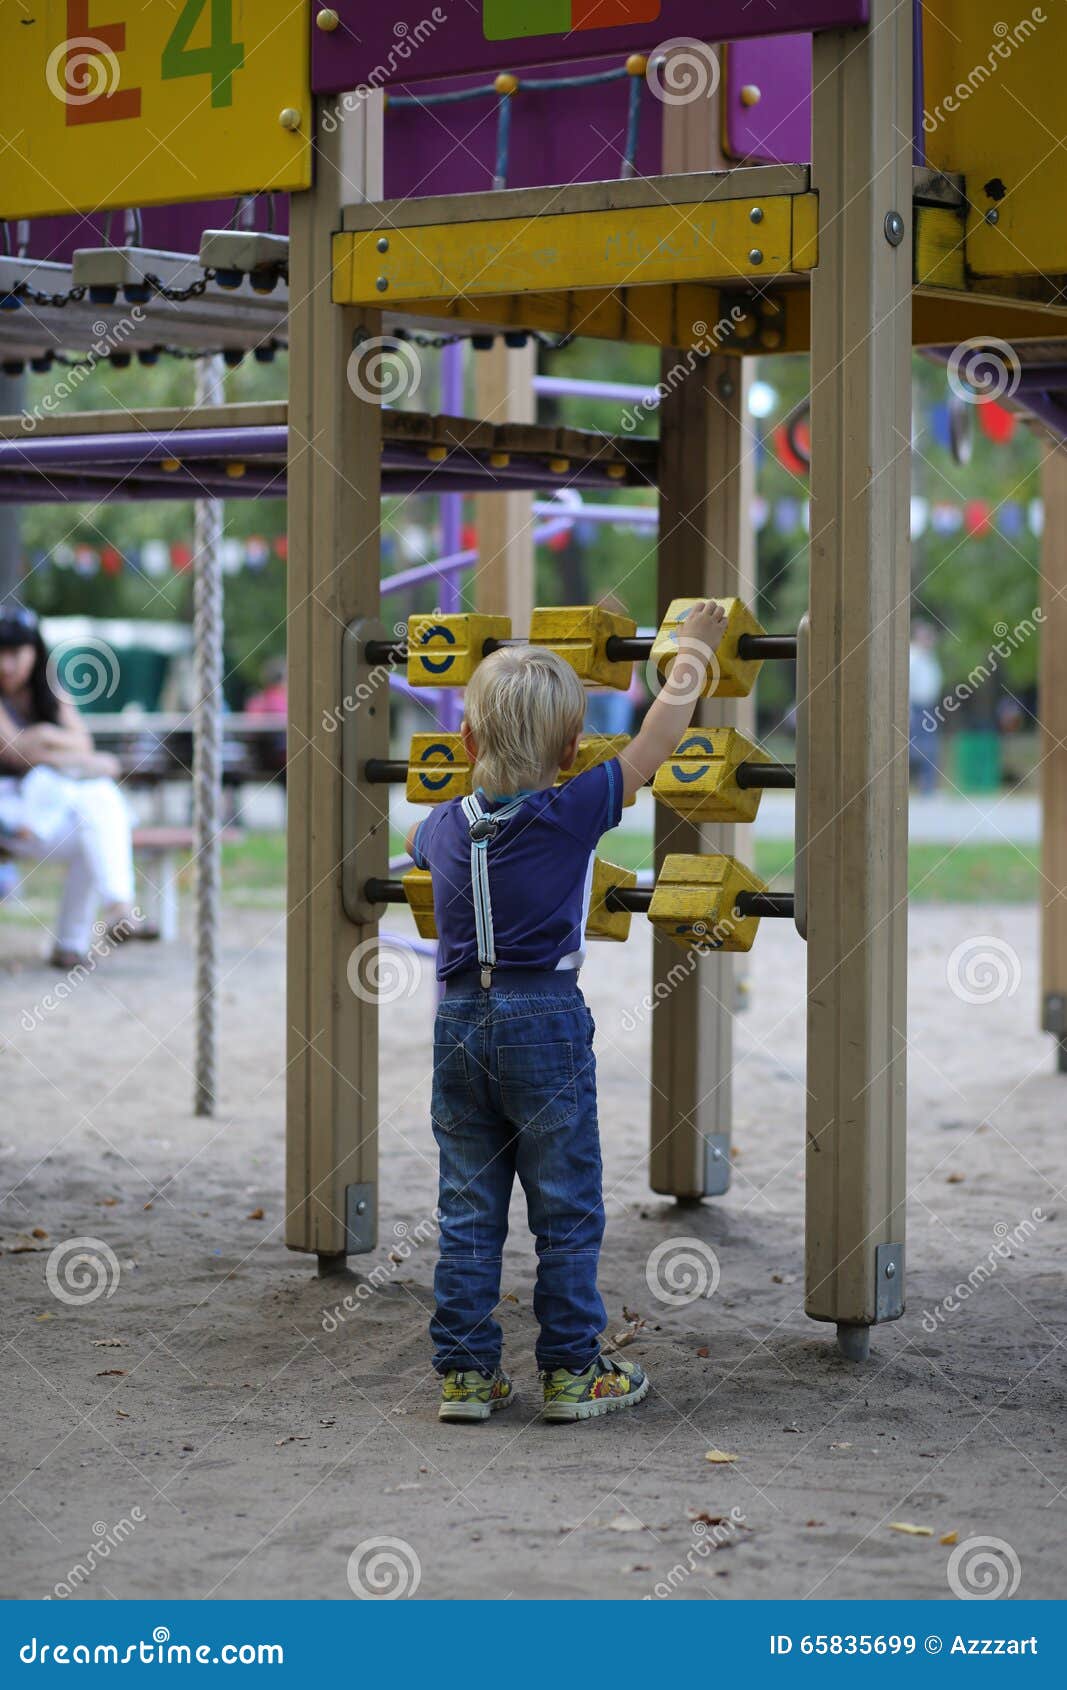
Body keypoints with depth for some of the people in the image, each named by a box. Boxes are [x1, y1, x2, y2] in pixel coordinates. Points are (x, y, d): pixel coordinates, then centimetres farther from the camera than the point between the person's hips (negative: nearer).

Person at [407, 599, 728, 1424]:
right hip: (546, 1019, -4)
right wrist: (695, 649, 9)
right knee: (567, 1209, 6)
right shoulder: (574, 815, -11)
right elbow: (659, 738, -4)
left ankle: (466, 1370, 12)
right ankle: (571, 1370, 11)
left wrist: (478, 776, 46)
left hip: (461, 1020, 4)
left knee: (469, 1208, 10)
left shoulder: (447, 826, 3)